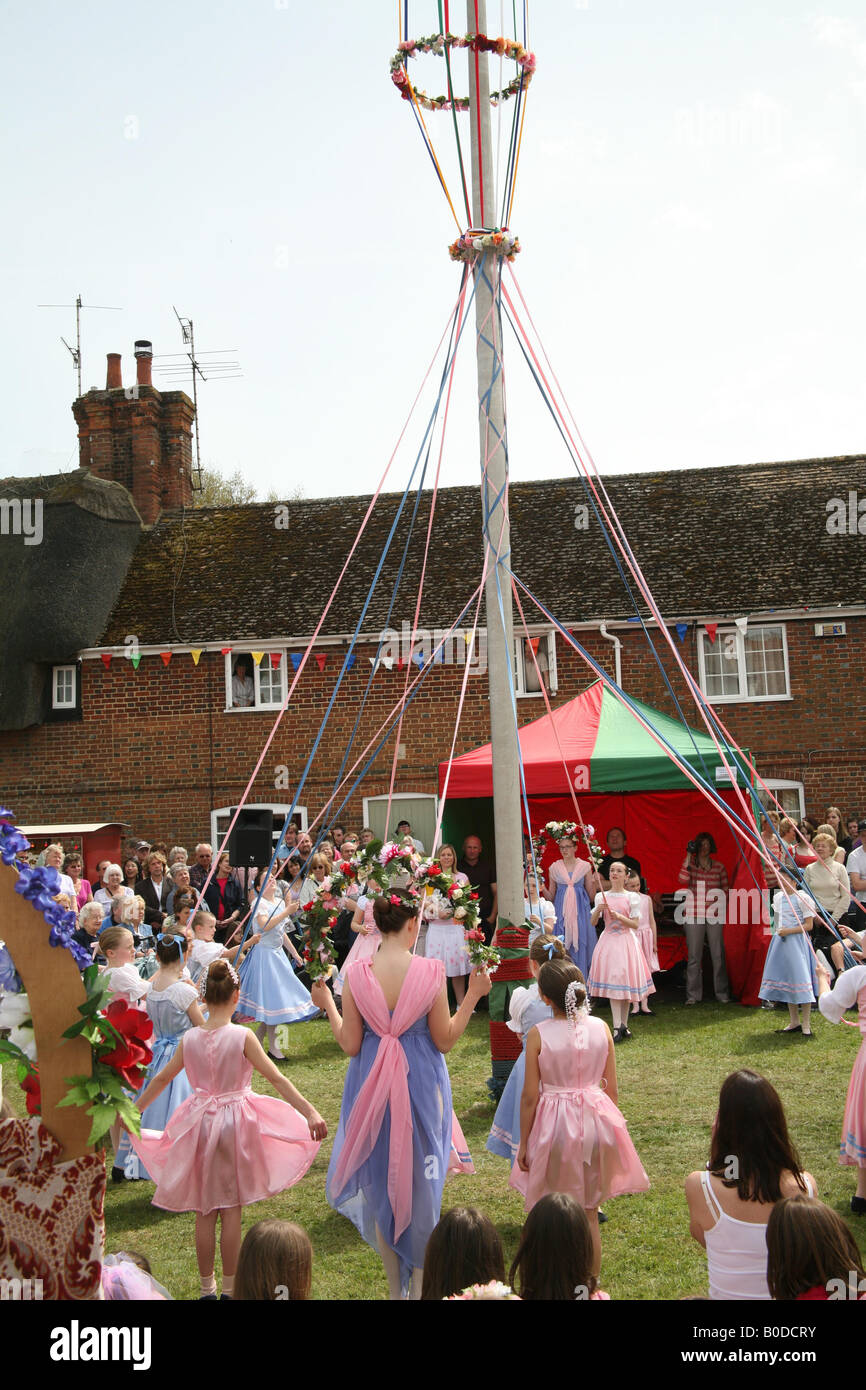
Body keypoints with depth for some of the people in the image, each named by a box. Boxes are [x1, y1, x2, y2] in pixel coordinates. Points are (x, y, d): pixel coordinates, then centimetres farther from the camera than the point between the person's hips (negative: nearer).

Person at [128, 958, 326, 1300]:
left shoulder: (190, 1038, -4)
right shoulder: (242, 1036, -14)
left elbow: (161, 1080, 8)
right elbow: (277, 1079, -18)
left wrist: (133, 1111, 21)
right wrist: (308, 1111, -18)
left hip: (199, 1123, 3)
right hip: (235, 1123, -3)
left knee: (204, 1211, 14)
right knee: (231, 1208, 9)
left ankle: (207, 1288, 24)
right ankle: (229, 1287, 17)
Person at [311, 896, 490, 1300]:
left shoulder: (357, 974, -10)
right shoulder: (430, 972, -14)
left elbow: (350, 1044, -6)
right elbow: (444, 1040, -7)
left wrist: (326, 1004, 7)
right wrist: (473, 995, 0)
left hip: (372, 1087, 2)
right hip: (421, 1085, -1)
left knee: (378, 1180, 18)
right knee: (420, 1182, 16)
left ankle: (395, 1286, 29)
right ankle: (419, 1284, 26)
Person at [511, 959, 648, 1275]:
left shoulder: (538, 1034, -15)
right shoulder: (601, 1028, -6)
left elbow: (530, 1097, -11)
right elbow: (611, 1087, 1)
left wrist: (523, 1143, 0)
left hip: (554, 1127, -3)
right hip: (595, 1122, 3)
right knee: (589, 1213, 18)